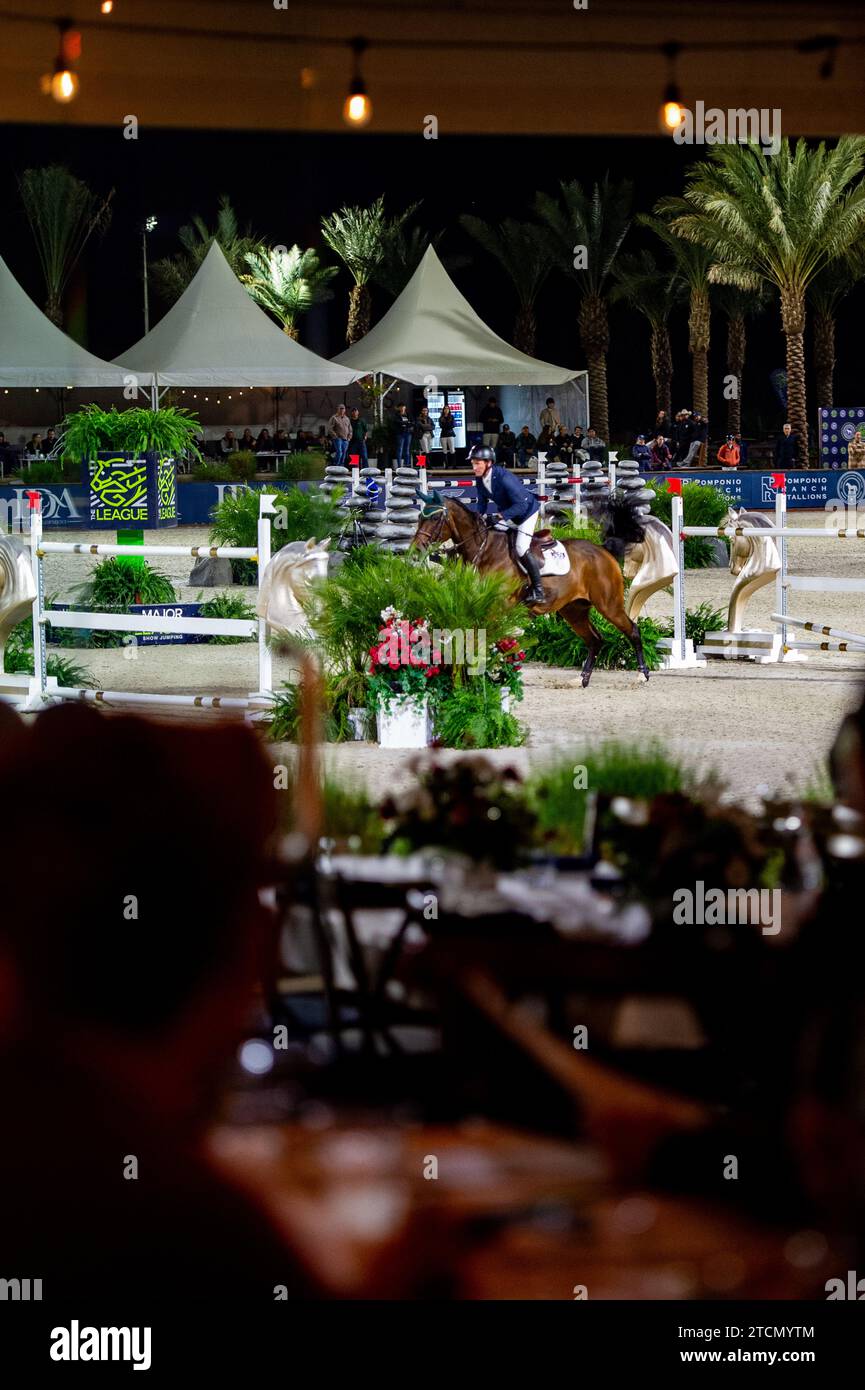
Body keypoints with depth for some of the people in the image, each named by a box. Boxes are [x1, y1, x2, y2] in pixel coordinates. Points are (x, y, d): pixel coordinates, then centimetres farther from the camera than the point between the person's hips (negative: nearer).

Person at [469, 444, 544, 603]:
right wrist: (479, 516, -17)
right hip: (509, 514, 9)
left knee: (521, 549, -19)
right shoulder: (481, 479, -11)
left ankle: (538, 590, -11)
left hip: (527, 512, -9)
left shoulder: (504, 478, -36)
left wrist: (500, 516, -41)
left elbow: (521, 505, -34)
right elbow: (482, 502, 3)